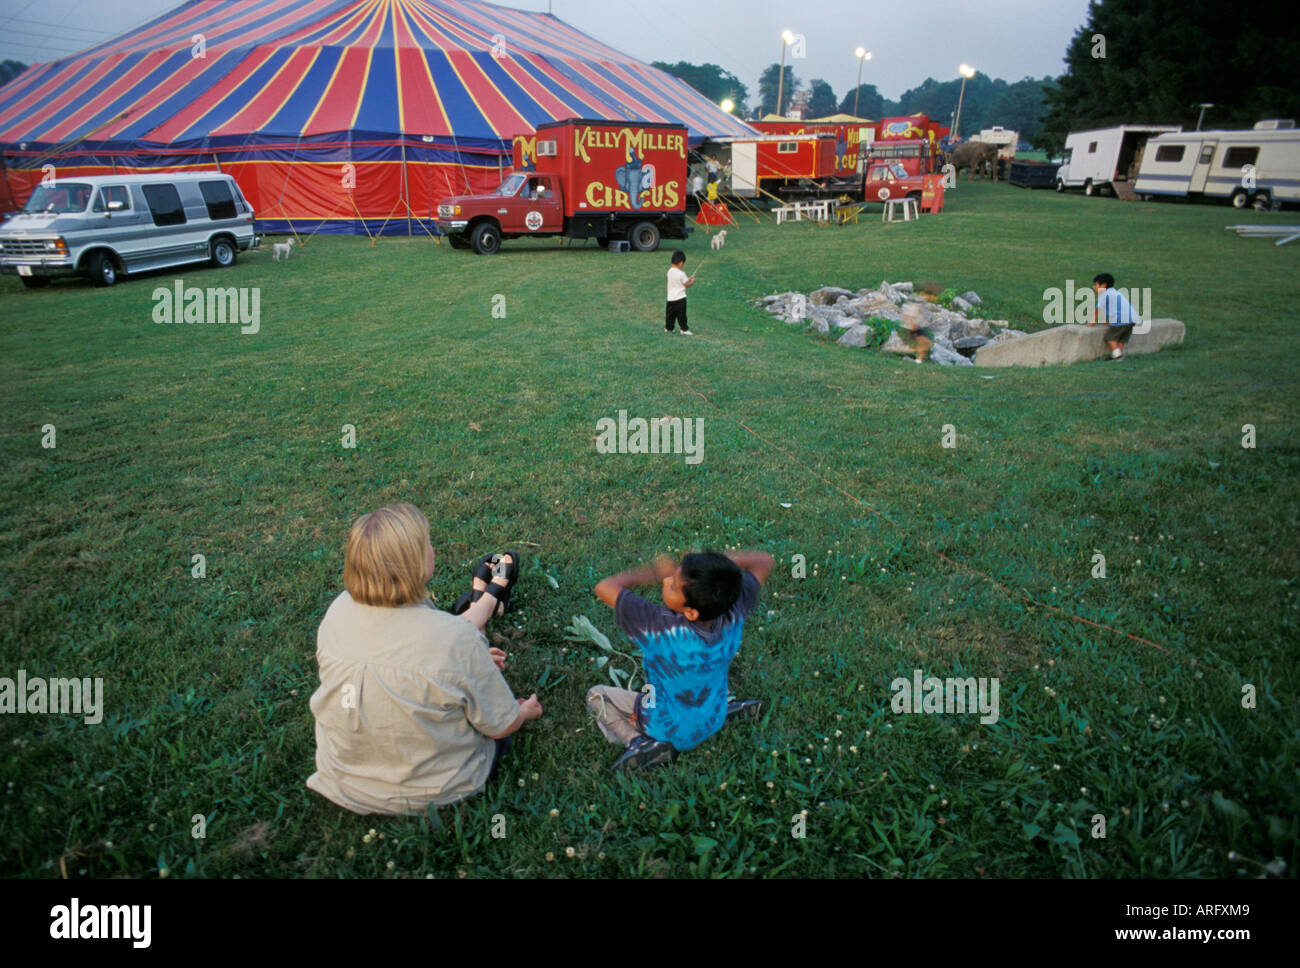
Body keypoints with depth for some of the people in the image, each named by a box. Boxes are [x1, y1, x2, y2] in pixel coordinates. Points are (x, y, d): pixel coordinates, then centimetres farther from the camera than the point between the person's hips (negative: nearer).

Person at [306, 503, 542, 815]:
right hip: (434, 794, -5)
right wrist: (527, 710, 7)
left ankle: (490, 596, 46)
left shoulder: (338, 611, -16)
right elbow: (500, 726, -17)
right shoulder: (455, 638, -33)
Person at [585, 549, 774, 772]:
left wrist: (653, 572, -18)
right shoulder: (734, 614, -26)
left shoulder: (666, 630, -38)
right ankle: (726, 708, 16)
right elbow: (763, 561, -10)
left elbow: (605, 588, -30)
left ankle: (637, 740, -7)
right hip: (714, 722, 5)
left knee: (595, 695, 9)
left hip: (669, 730, -5)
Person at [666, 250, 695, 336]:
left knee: (670, 313, 16)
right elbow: (687, 285, -9)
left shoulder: (670, 271, 3)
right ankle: (684, 329, 8)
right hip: (680, 298, -7)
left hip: (670, 298, 7)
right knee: (681, 315, 1)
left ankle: (668, 327, 25)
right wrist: (692, 281, 9)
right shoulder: (681, 273, -18)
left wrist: (688, 279, 16)